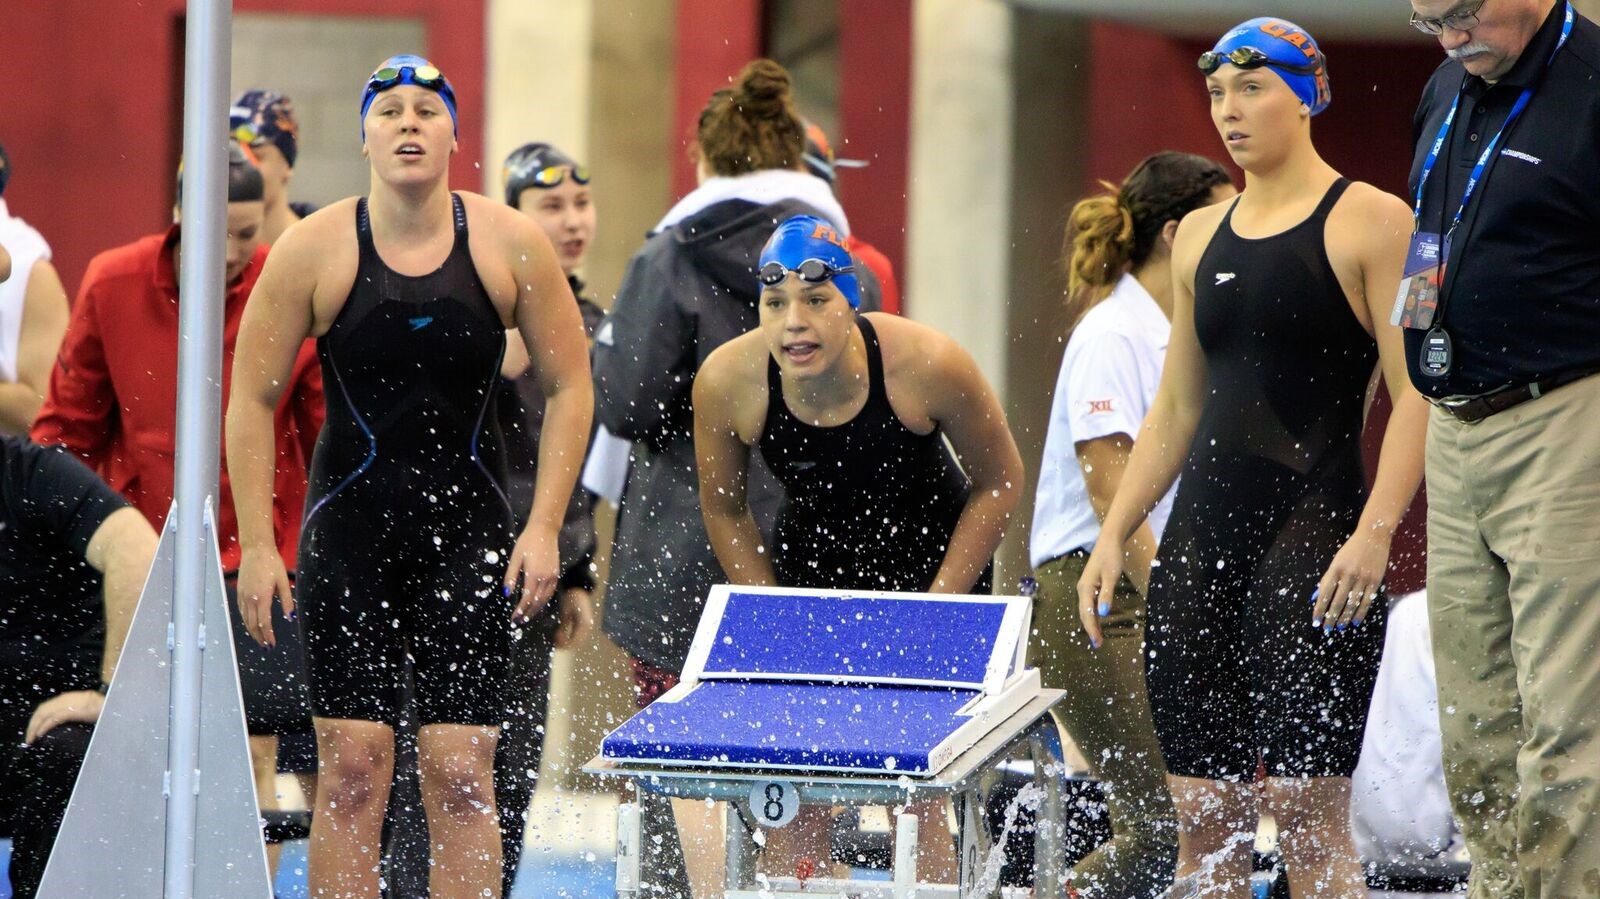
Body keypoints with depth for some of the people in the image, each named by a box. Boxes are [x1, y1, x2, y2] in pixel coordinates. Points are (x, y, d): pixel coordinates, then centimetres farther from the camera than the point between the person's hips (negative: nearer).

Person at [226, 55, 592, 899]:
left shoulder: (509, 244, -2)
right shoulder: (315, 249, -4)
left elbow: (568, 387, 6)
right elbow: (253, 398, 1)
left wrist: (544, 528, -2)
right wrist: (256, 546, -4)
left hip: (470, 526, 0)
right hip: (350, 523, 0)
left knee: (461, 770, -6)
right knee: (352, 766, -3)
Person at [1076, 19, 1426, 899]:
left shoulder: (1369, 222, -3)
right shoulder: (1200, 235, 16)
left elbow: (1416, 395, -9)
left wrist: (1374, 534, -20)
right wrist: (1112, 538, 14)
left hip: (1313, 528, -6)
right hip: (1201, 532, 6)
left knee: (1304, 801, -13)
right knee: (1202, 809, 2)